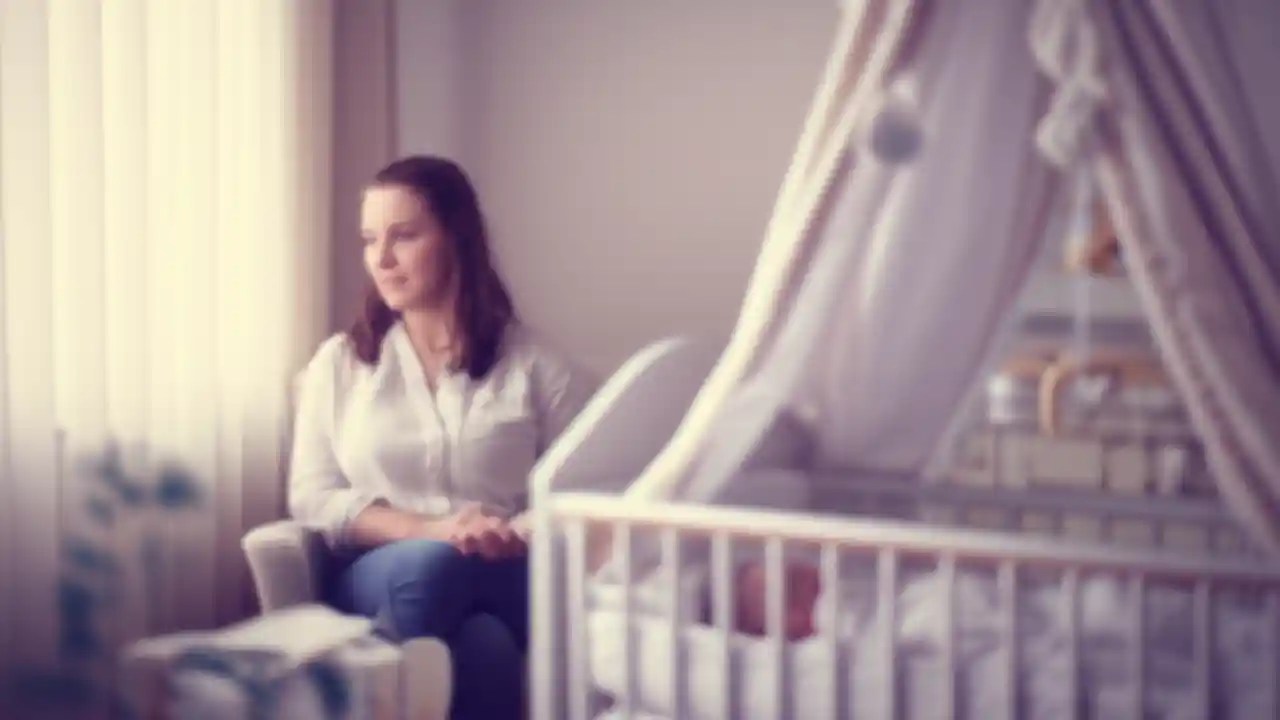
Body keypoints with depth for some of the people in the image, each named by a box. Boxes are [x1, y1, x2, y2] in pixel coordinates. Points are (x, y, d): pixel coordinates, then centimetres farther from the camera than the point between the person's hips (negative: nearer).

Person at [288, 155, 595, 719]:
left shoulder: (534, 364, 11)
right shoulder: (338, 363, 15)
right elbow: (312, 499, 5)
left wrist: (517, 535, -20)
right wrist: (427, 530, -12)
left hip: (506, 579, 0)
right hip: (377, 578, 0)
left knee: (433, 569, -37)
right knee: (462, 618, -36)